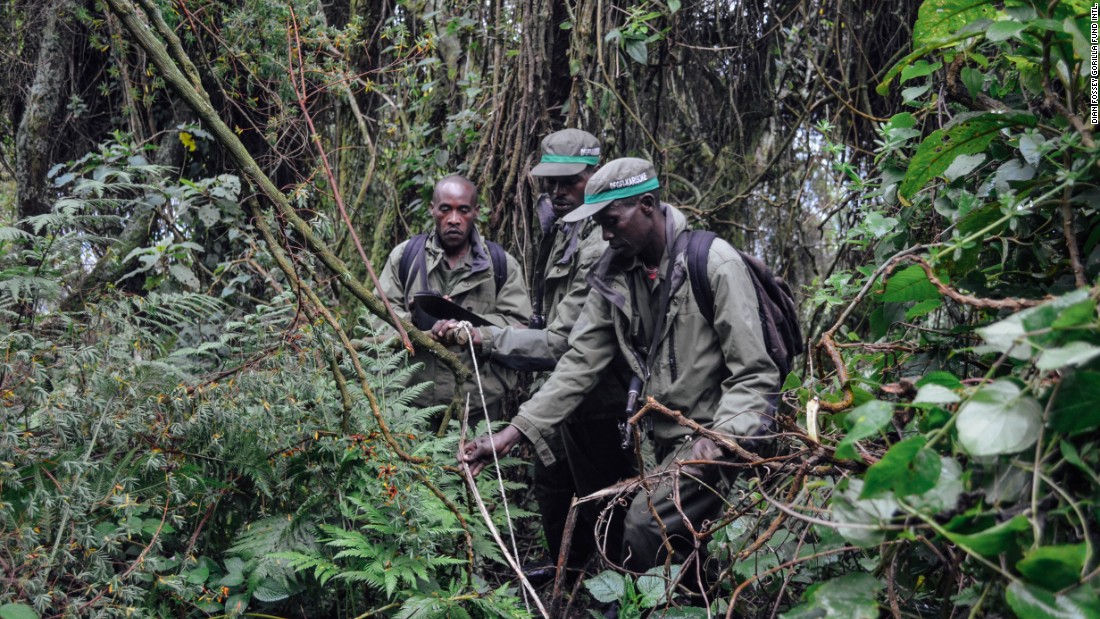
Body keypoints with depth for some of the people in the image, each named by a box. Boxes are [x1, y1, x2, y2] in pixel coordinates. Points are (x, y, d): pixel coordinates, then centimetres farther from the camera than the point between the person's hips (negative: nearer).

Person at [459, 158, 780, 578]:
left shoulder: (715, 264, -16)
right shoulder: (614, 274, 2)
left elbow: (754, 376, -15)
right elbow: (580, 362, -1)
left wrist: (720, 439, -32)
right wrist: (512, 433, -10)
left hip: (723, 436, -7)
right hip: (667, 438, 7)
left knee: (647, 521, -23)